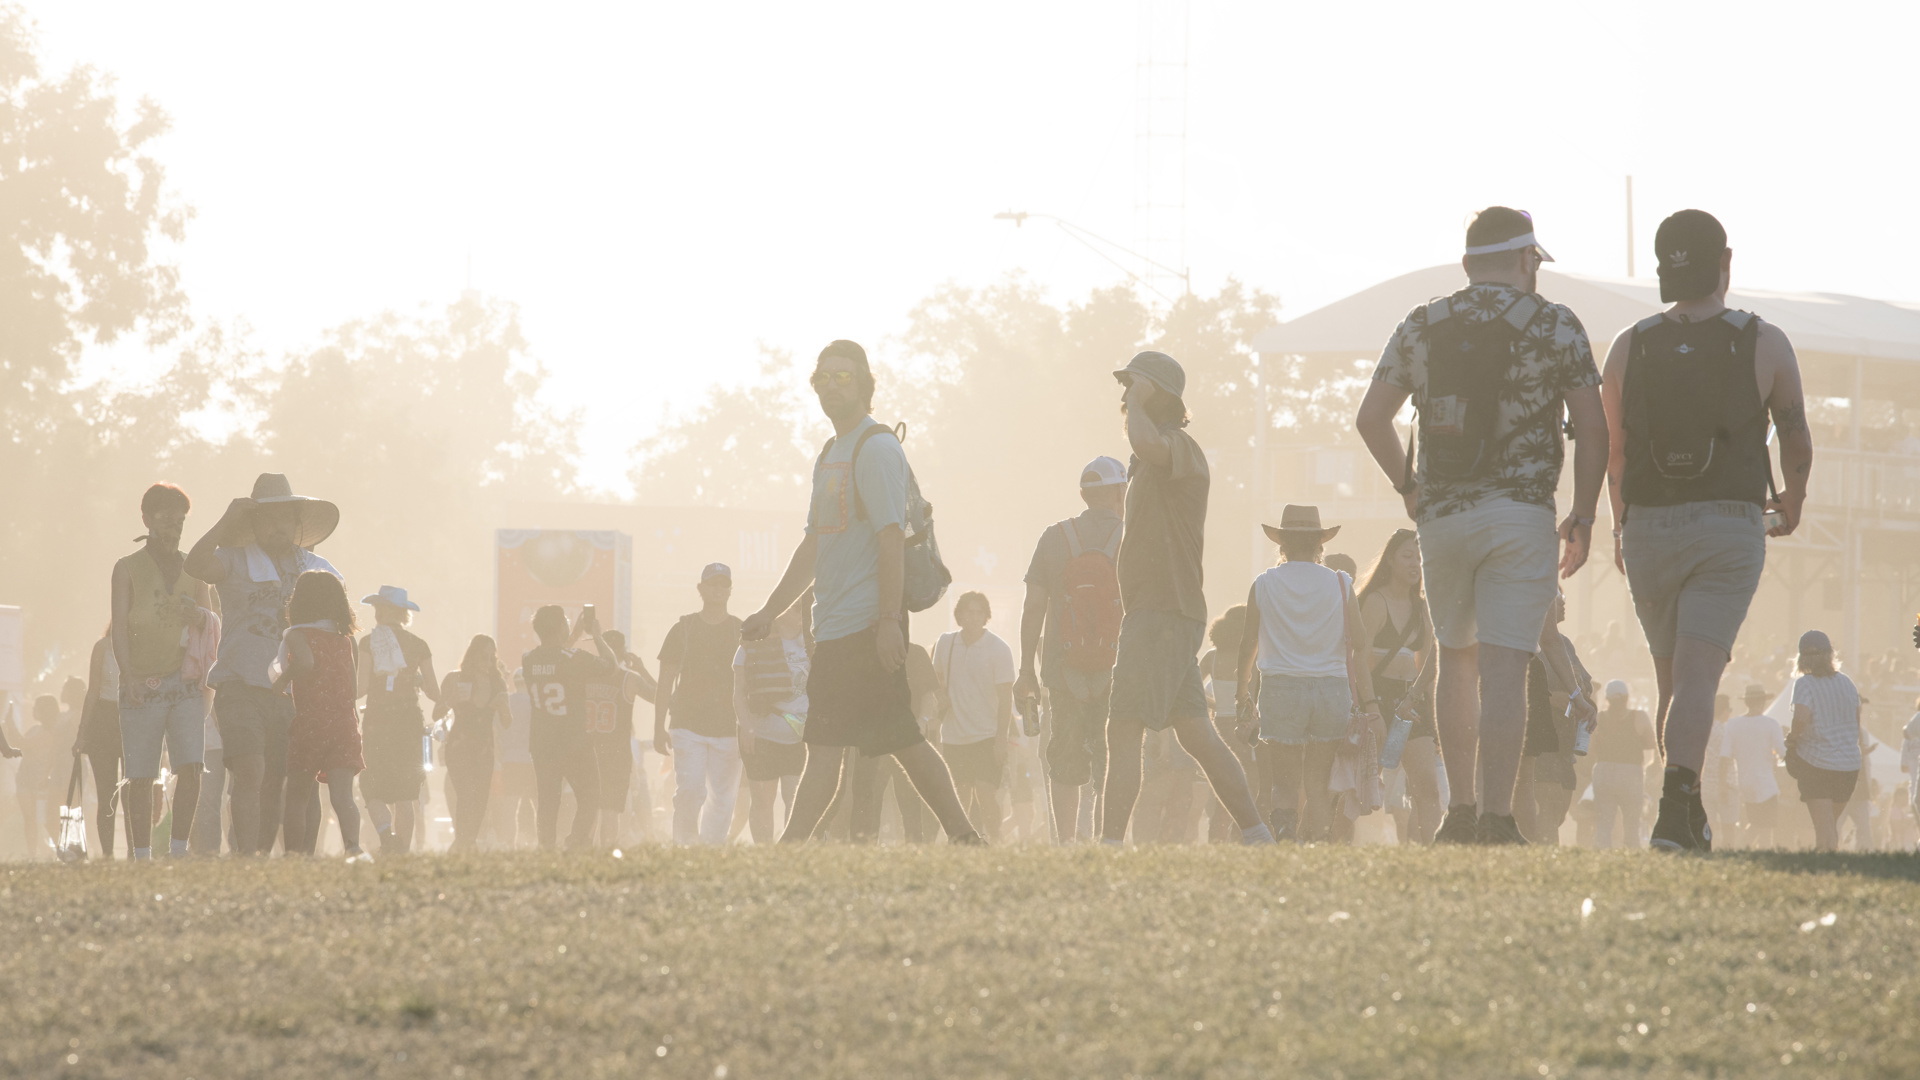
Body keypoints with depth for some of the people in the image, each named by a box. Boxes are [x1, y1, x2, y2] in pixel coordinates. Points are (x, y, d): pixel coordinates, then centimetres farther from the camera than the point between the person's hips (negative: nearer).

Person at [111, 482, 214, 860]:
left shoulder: (192, 569, 15)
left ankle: (179, 853, -6)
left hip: (186, 686, 2)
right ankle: (142, 861, 2)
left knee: (190, 768, -12)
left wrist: (197, 614, -6)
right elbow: (119, 627, -4)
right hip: (142, 686, -2)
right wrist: (128, 676, -19)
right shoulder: (128, 569, 5)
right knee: (141, 779, -3)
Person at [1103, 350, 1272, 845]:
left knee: (1123, 731, -15)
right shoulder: (1147, 465, 23)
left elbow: (1145, 442, -37)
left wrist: (1136, 401, -17)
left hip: (1165, 614, -11)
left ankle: (1110, 844, -19)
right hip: (1152, 614, 11)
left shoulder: (1178, 447, -9)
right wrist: (1126, 629, 24)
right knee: (1196, 734, 11)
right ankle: (1257, 835, 12)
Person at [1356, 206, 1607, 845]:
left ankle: (1460, 813, 15)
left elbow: (1370, 419, 10)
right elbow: (1591, 426, -5)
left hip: (1442, 517, 3)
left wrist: (1406, 484, 25)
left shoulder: (1420, 326, 8)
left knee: (1456, 662, 18)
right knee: (1503, 668, -6)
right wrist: (1583, 516, 3)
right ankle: (1497, 818, -14)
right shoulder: (1554, 325, -1)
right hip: (1522, 512, -3)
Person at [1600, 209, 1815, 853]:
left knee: (1672, 676, 16)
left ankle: (1692, 822, 22)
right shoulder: (1765, 345, -1)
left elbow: (1614, 452, 10)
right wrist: (1792, 501, 32)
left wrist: (1621, 527, 27)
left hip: (1647, 530, 2)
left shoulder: (1629, 347, 3)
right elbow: (1795, 437, 12)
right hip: (1731, 527, -2)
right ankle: (1676, 809, -29)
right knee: (1696, 676, -10)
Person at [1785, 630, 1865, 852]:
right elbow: (1857, 723, 15)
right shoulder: (1846, 682, 8)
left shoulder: (1804, 684, -9)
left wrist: (1792, 738, -4)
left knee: (1823, 827, -5)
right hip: (1849, 764, 5)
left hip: (1816, 761, -5)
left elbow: (1801, 719, -24)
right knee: (1833, 823, 17)